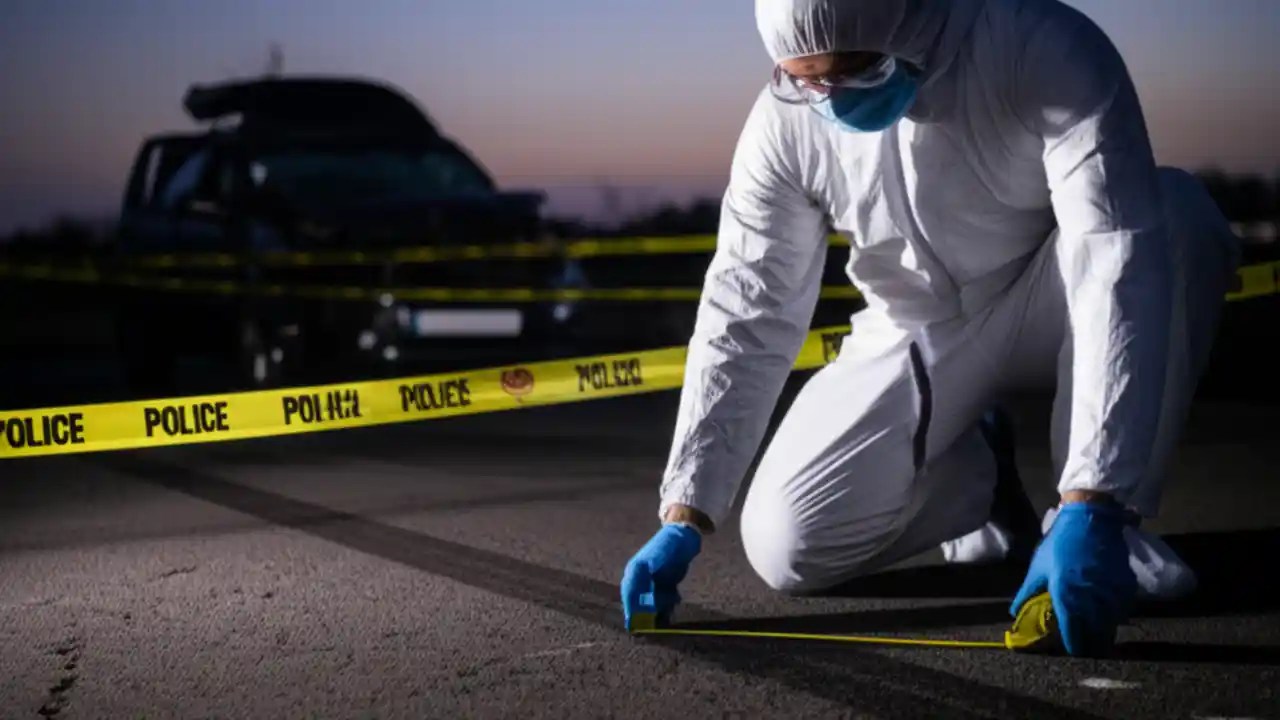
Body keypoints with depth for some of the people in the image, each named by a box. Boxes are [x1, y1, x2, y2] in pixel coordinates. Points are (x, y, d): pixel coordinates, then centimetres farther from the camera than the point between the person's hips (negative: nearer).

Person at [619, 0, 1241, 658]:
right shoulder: (786, 121, -20)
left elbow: (1122, 258, -39)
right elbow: (744, 316, -14)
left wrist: (1091, 507, -49)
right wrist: (683, 518, -22)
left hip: (1048, 311, -2)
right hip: (914, 338, 2)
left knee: (1172, 213, -33)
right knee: (787, 549, -17)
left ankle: (1115, 516, -17)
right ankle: (974, 477, 13)